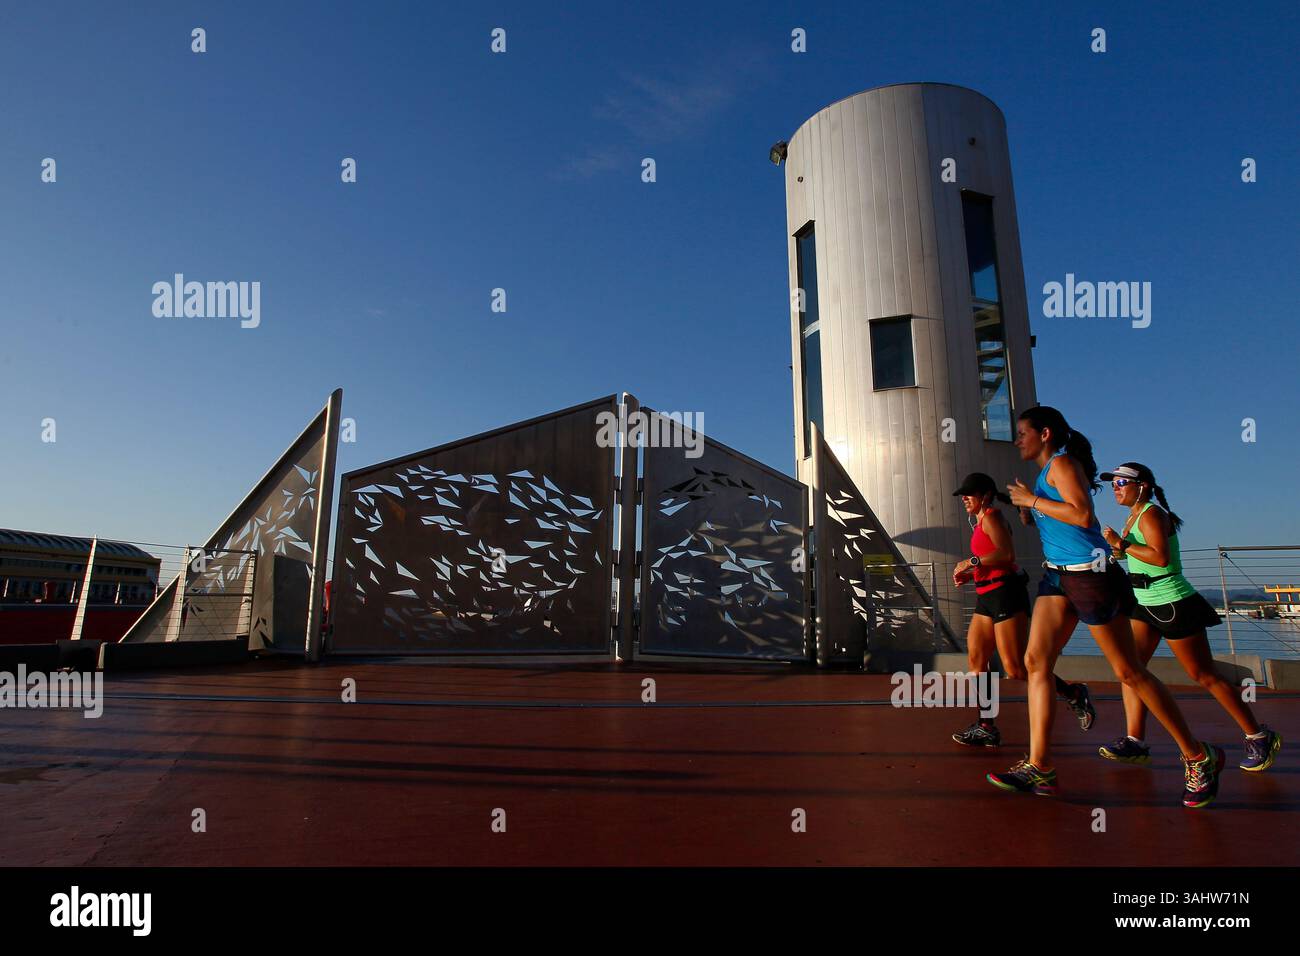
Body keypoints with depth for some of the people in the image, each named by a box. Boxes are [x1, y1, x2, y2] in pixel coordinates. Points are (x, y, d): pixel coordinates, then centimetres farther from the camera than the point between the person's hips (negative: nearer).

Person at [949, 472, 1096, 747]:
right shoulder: (981, 521, 20)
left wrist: (972, 562, -17)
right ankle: (986, 728, 9)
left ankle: (1073, 694, 15)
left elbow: (1007, 554, -23)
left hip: (1005, 593, -10)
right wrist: (969, 575, 9)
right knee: (976, 660, 5)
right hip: (988, 596, 10)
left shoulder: (991, 516, -9)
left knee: (1015, 669, -8)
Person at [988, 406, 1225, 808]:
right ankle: (1039, 767, -1)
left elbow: (1083, 515, -23)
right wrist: (1028, 505, 14)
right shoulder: (1048, 471, 18)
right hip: (1057, 575, 9)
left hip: (1090, 573, -9)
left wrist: (1032, 500, -15)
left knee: (1129, 672, 1)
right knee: (1036, 662, -1)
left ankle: (1199, 757, 21)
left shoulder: (1063, 462, -9)